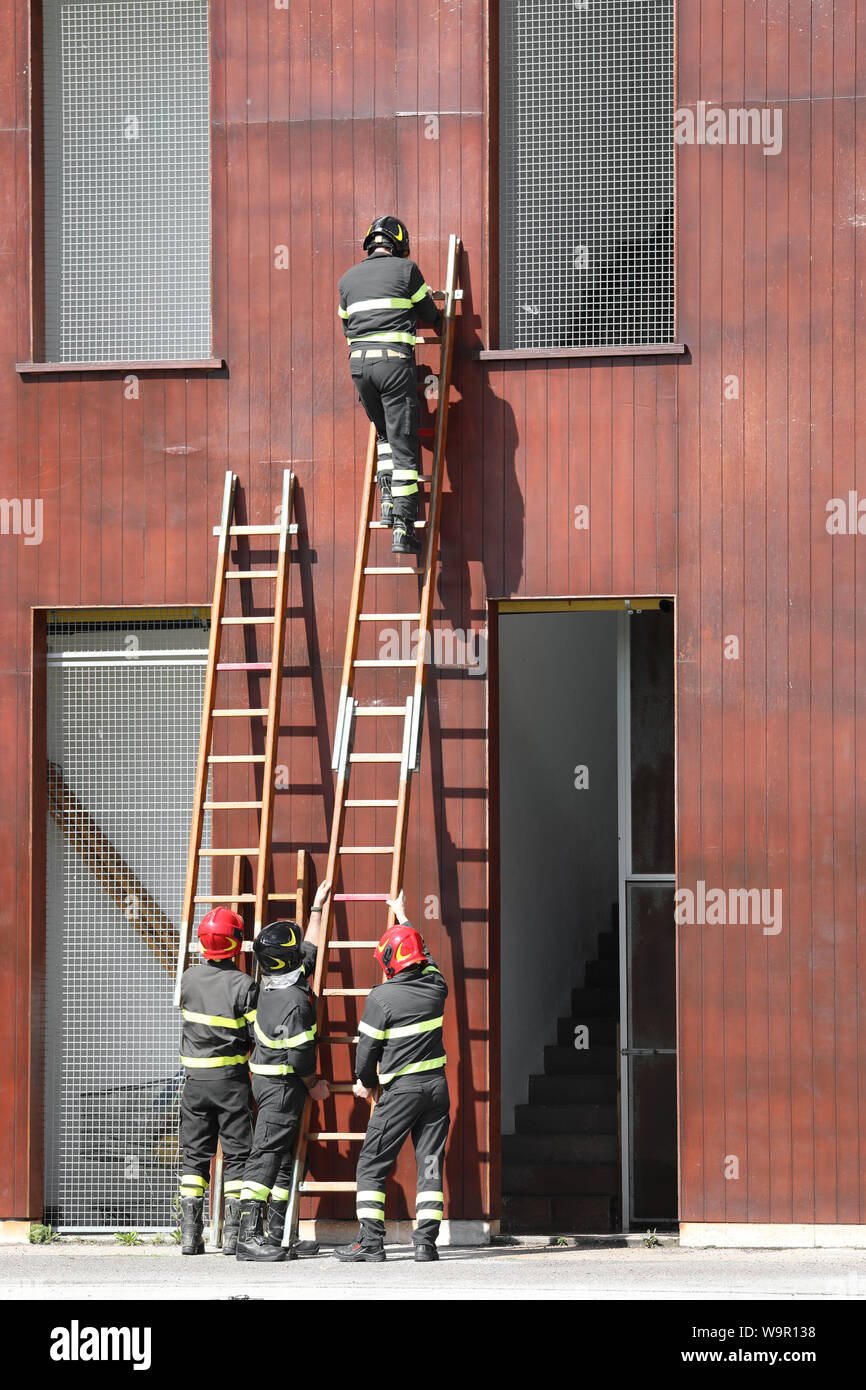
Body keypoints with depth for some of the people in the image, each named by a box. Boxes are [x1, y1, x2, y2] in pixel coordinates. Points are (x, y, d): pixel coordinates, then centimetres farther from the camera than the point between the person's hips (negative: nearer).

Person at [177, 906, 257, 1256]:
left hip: (195, 1079, 3)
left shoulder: (189, 978, -1)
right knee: (237, 1155, 4)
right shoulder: (243, 985, -13)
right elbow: (259, 1037, -10)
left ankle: (190, 1234, 6)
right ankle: (233, 1235, 0)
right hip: (231, 1080, -3)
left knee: (195, 1155, 10)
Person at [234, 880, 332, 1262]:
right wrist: (313, 1085, -5)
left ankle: (276, 1234, 16)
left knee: (284, 1158, 13)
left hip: (267, 1079, 10)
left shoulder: (273, 984, 5)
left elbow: (308, 953, 23)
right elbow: (298, 1055, -23)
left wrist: (317, 908, 30)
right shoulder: (295, 1001, -23)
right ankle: (249, 1236, -17)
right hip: (283, 1086, -10)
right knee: (266, 1155, -12)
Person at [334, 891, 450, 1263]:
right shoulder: (435, 986, 4)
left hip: (401, 1089, -5)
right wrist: (403, 916, 41)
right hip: (437, 1085, 5)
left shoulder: (381, 997, -11)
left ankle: (370, 1241, -4)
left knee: (372, 1165, 2)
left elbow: (368, 1046, -5)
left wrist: (365, 1081, 14)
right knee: (431, 1162, 6)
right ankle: (426, 1239, 0)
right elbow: (424, 956, 26)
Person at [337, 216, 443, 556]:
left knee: (385, 435, 25)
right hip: (395, 362, -4)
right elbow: (430, 314, 14)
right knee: (403, 446, -3)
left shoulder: (348, 279, 17)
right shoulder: (405, 269, 5)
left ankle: (387, 499, 8)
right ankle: (403, 528, -8)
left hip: (359, 363, 4)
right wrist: (440, 326, 38)